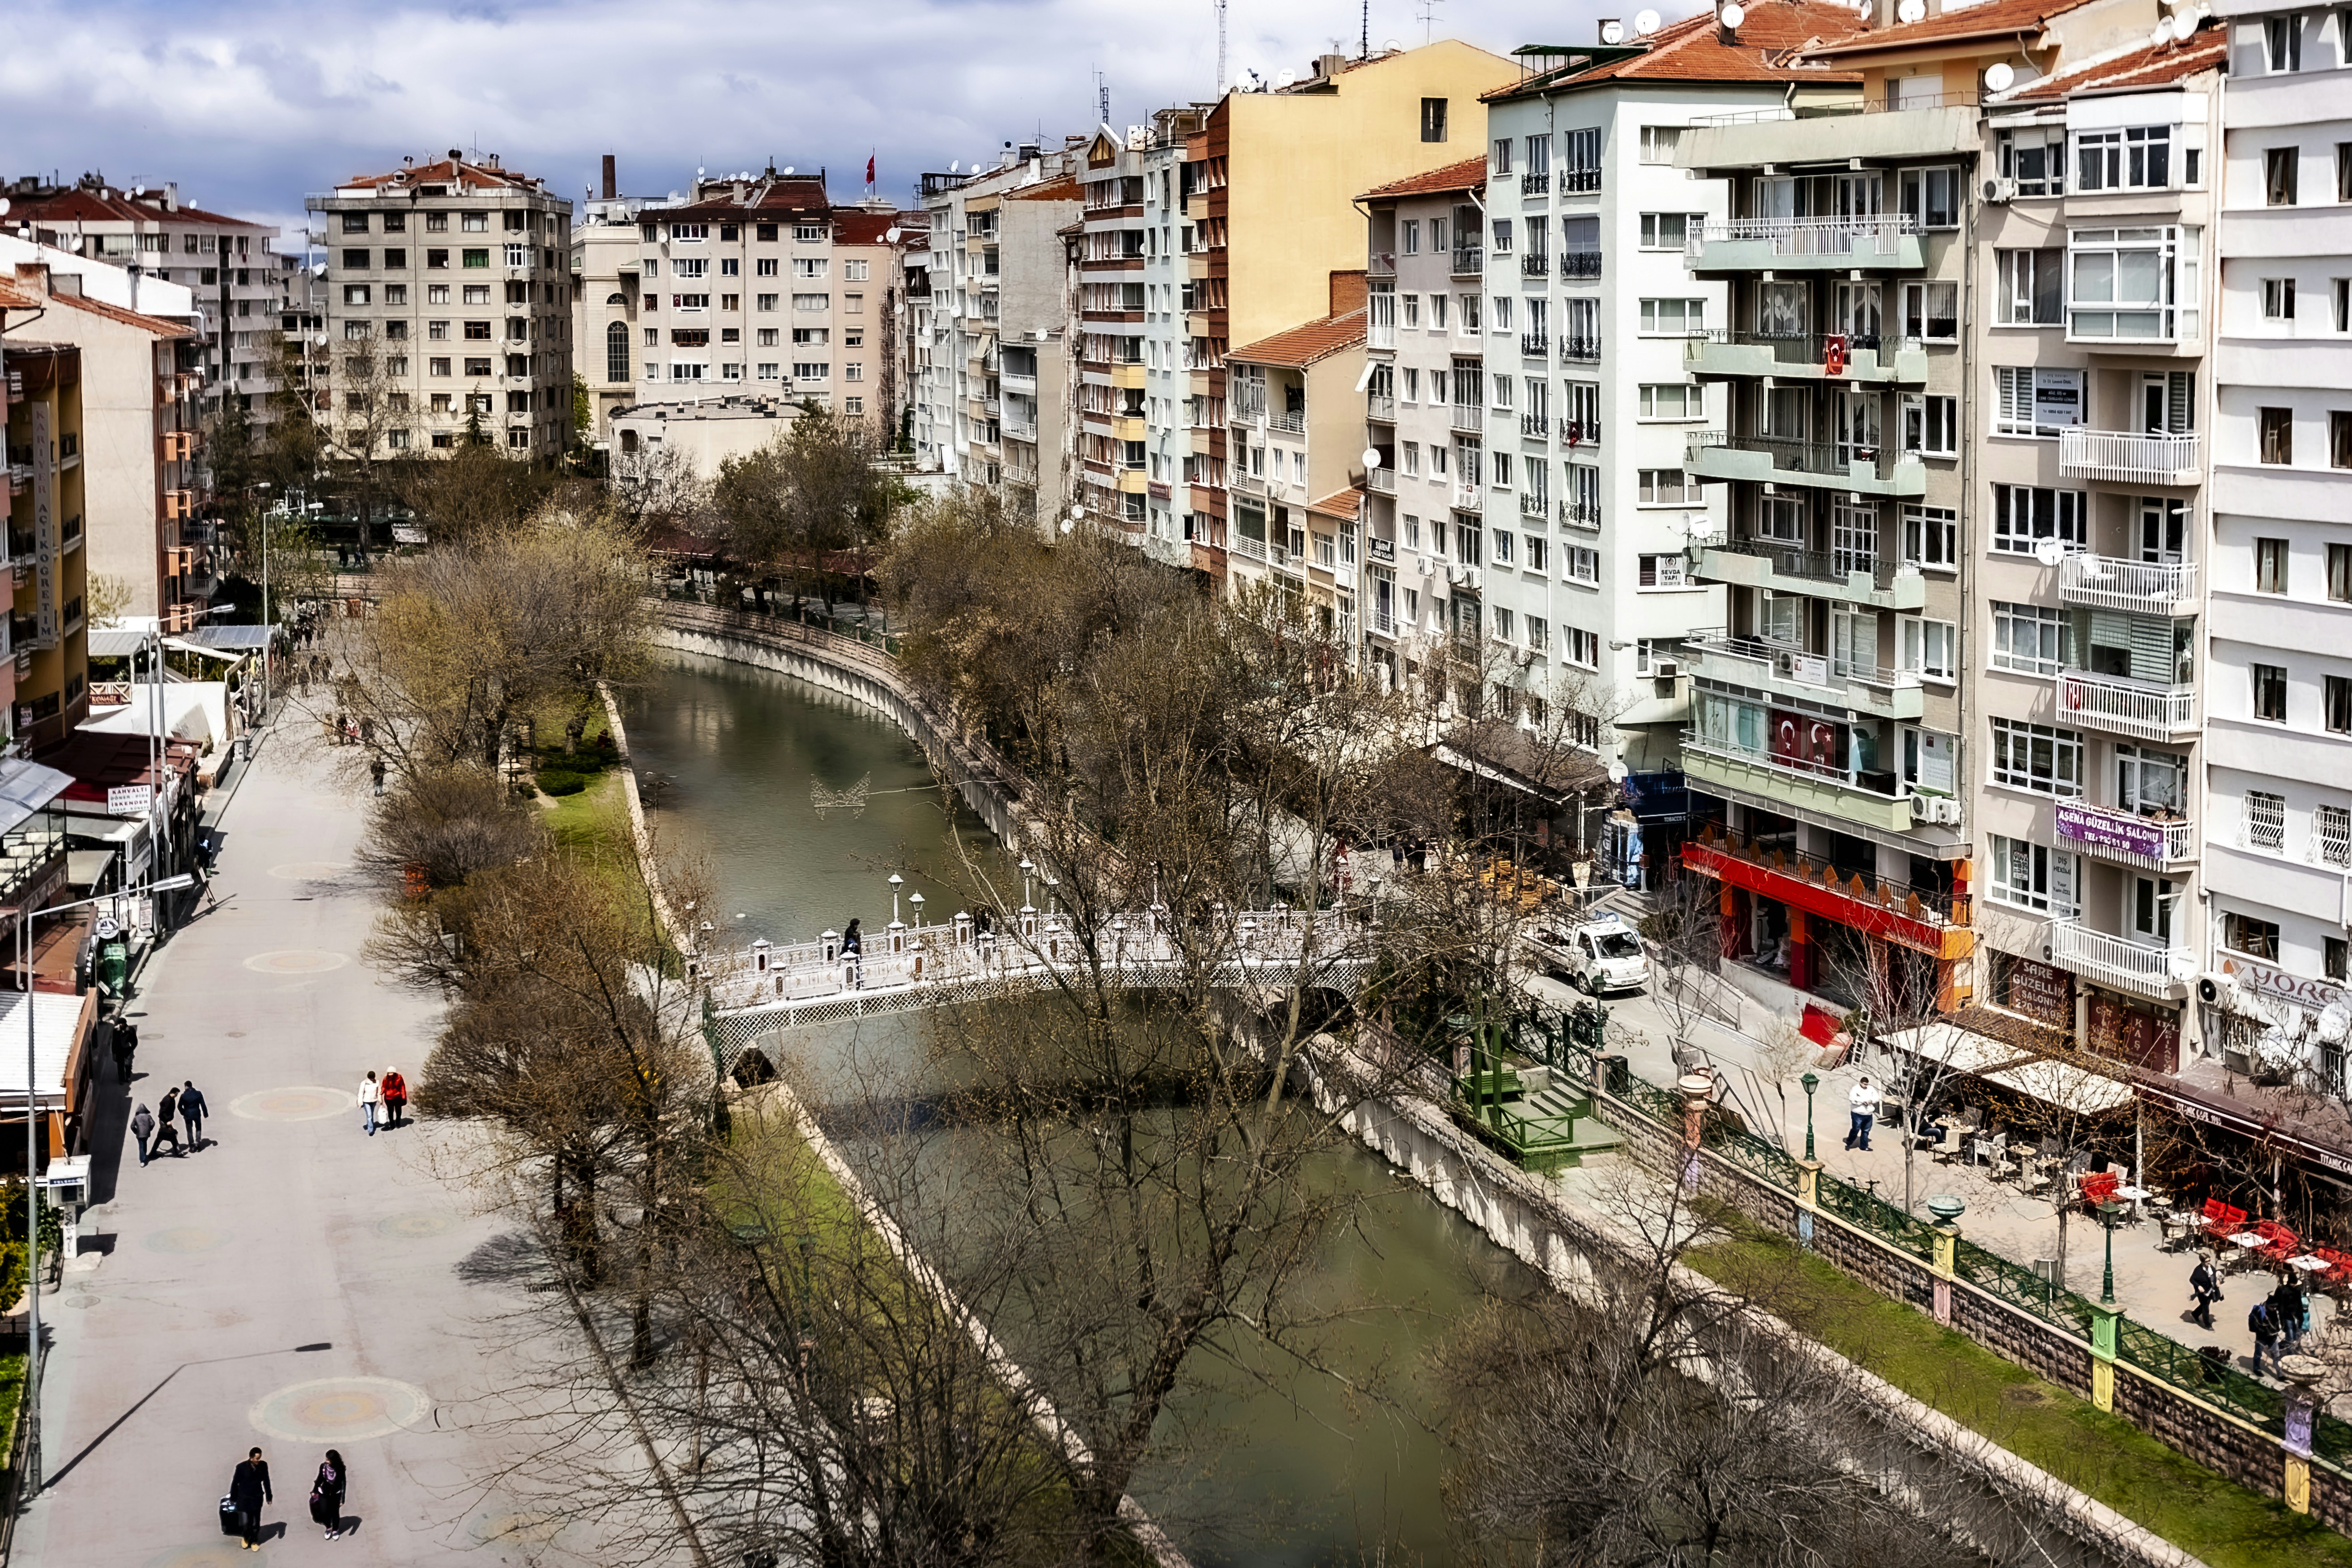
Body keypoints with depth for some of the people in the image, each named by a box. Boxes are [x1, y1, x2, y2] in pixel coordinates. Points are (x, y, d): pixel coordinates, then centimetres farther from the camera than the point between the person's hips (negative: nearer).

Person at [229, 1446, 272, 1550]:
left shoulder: (263, 1465, -9)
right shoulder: (242, 1467, -17)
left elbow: (266, 1481, 2)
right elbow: (235, 1482, -5)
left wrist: (269, 1497, 4)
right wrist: (233, 1498, 3)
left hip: (257, 1498, 2)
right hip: (244, 1498, -2)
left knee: (256, 1522, 7)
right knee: (245, 1522, -5)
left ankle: (254, 1541, 27)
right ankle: (246, 1538, 24)